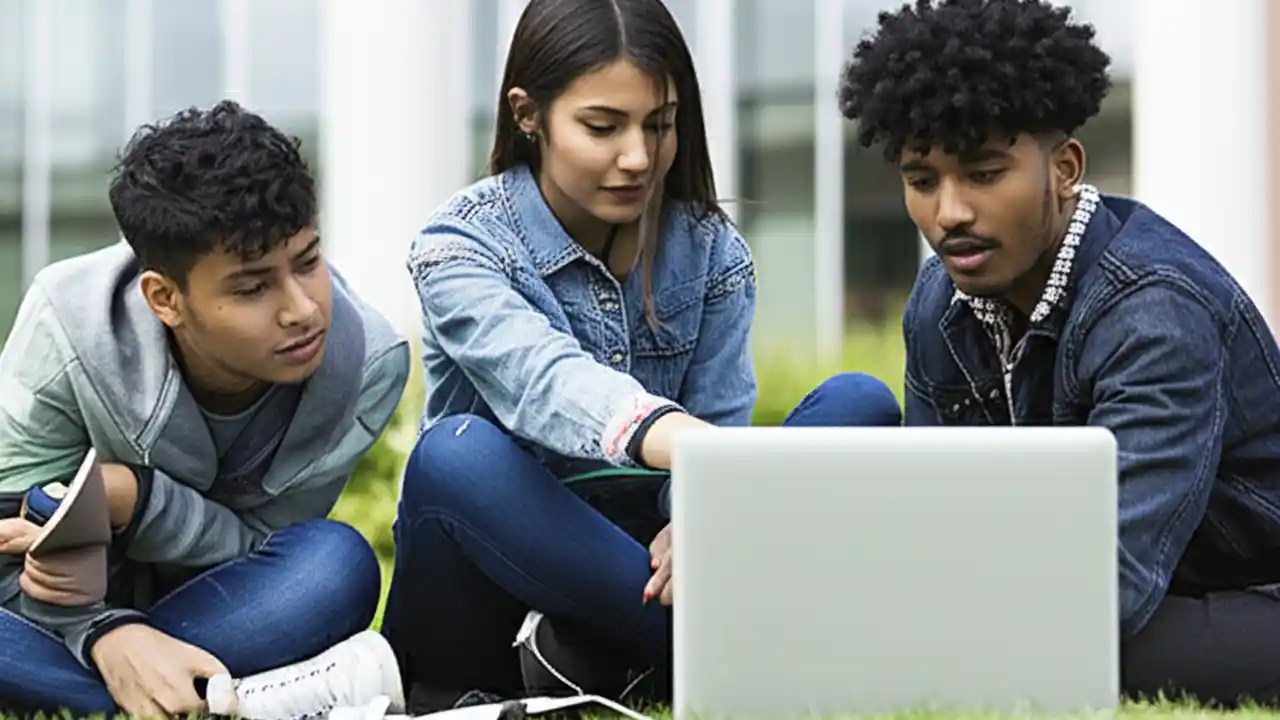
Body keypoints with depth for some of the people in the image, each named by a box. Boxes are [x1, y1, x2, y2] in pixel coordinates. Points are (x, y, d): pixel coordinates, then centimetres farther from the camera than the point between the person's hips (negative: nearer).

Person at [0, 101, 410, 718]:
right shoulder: (68, 331, -26)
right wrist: (106, 633, -41)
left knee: (339, 564, -33)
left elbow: (258, 544, -17)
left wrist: (137, 502, -37)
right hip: (88, 603, -1)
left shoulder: (366, 366, -24)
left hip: (225, 598, 1)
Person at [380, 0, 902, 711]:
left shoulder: (713, 252, 0)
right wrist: (689, 445, -56)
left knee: (862, 406, -16)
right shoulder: (459, 247, -14)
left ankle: (597, 655, -26)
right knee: (458, 451, -38)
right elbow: (544, 380, -35)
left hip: (635, 558, 4)